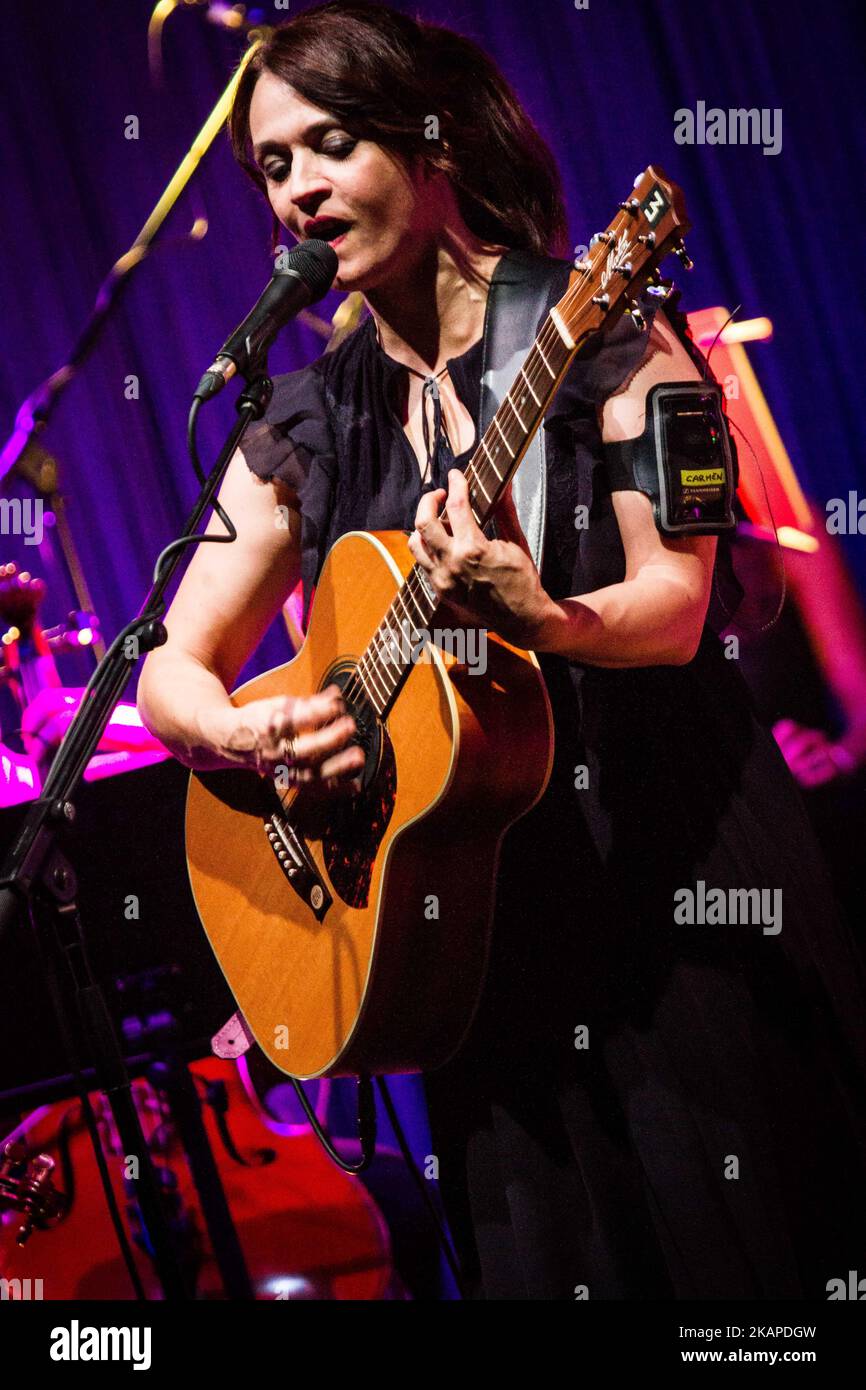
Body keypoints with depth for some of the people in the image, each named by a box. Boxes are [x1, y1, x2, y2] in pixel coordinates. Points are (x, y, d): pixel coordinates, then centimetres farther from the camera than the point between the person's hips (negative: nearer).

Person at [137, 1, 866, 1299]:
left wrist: (536, 618, -32)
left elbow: (677, 603, -11)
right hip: (474, 899, 4)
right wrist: (242, 734, -14)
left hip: (674, 862, -4)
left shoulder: (598, 336, -3)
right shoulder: (306, 426, 9)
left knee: (739, 1241, -1)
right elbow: (171, 669, 8)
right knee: (542, 1248, 6)